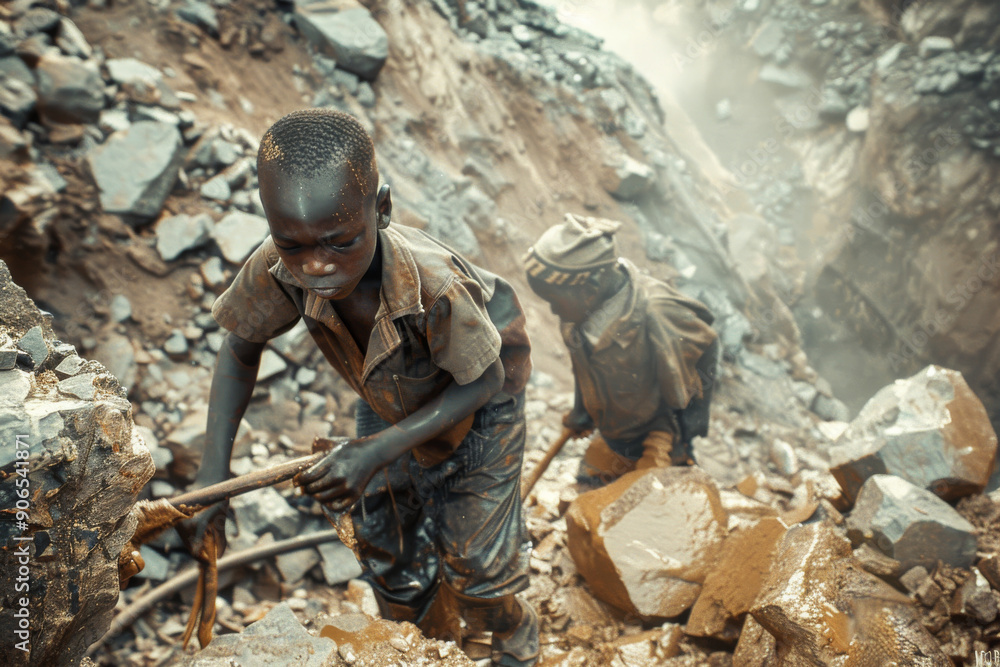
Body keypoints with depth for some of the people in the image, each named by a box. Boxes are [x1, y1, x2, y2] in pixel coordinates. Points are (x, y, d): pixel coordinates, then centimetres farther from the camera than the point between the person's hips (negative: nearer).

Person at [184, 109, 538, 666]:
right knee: (386, 552, 15)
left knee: (471, 559, 4)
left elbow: (483, 381, -27)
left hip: (478, 399, -4)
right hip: (389, 398, 5)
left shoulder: (434, 286, -45)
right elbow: (241, 348, -12)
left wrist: (376, 451, -34)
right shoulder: (281, 269, -32)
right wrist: (213, 472, -19)